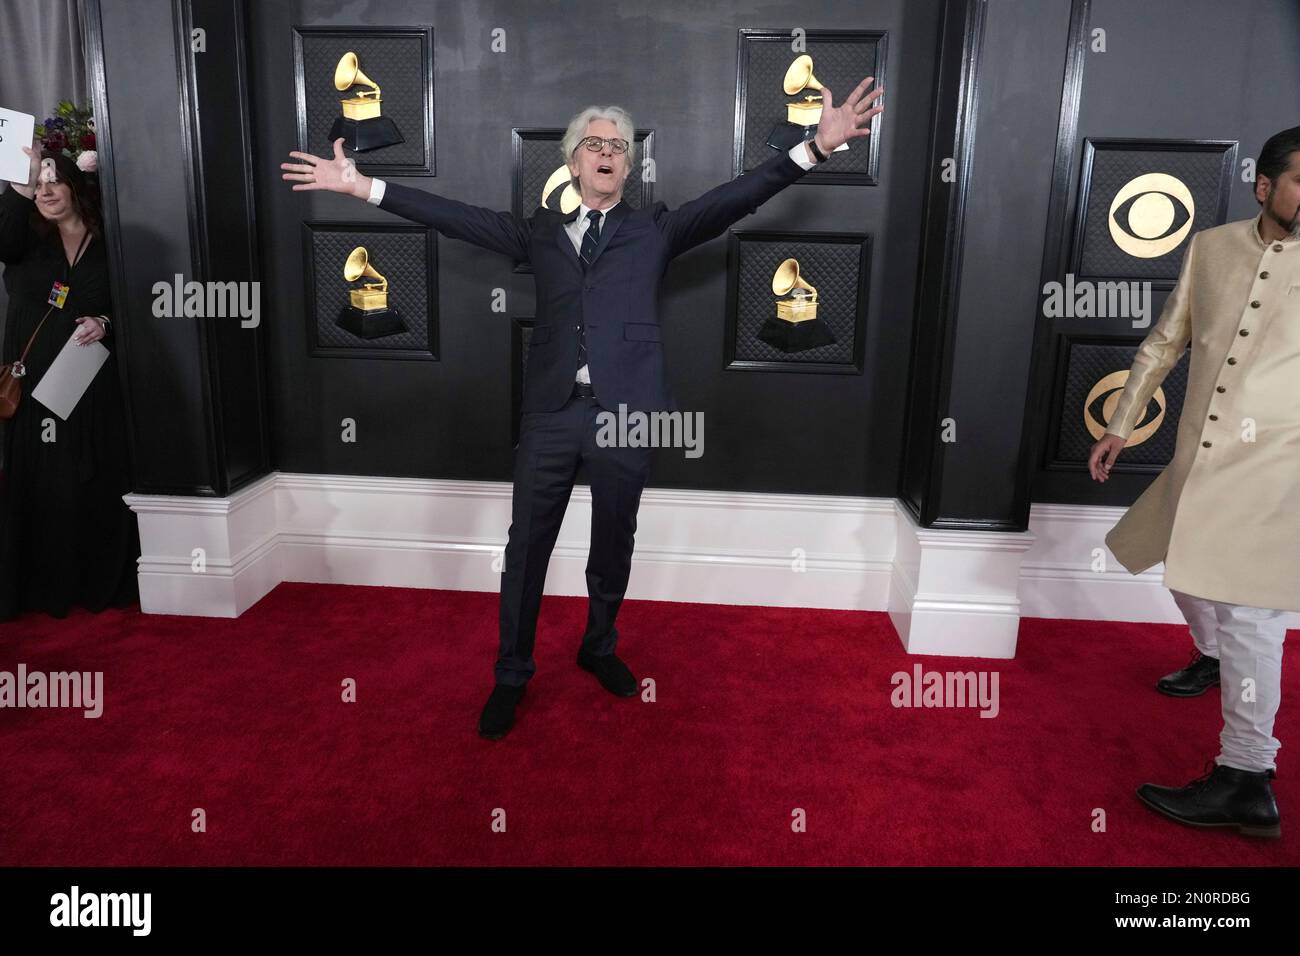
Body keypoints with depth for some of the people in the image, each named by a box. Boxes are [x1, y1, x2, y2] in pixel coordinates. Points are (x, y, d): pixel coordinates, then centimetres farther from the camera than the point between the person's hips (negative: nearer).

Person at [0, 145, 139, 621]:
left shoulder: (107, 246, 7)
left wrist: (104, 324, -10)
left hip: (92, 388, 0)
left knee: (96, 487, 2)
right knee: (40, 486, 0)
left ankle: (100, 584, 13)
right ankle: (43, 589, 8)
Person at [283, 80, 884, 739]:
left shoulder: (655, 230, 10)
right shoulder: (542, 232, 14)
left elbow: (735, 197, 0)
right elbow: (459, 217, 11)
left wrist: (816, 147, -11)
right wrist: (363, 185, 6)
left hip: (624, 411, 0)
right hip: (552, 411, 0)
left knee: (613, 546, 13)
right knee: (526, 548, 4)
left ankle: (600, 648, 37)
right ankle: (511, 675, 21)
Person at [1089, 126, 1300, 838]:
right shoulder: (1211, 248, 6)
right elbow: (1165, 342, 14)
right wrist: (1120, 425, 15)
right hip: (1199, 457, 5)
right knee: (1188, 566, 23)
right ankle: (1214, 659, 54)